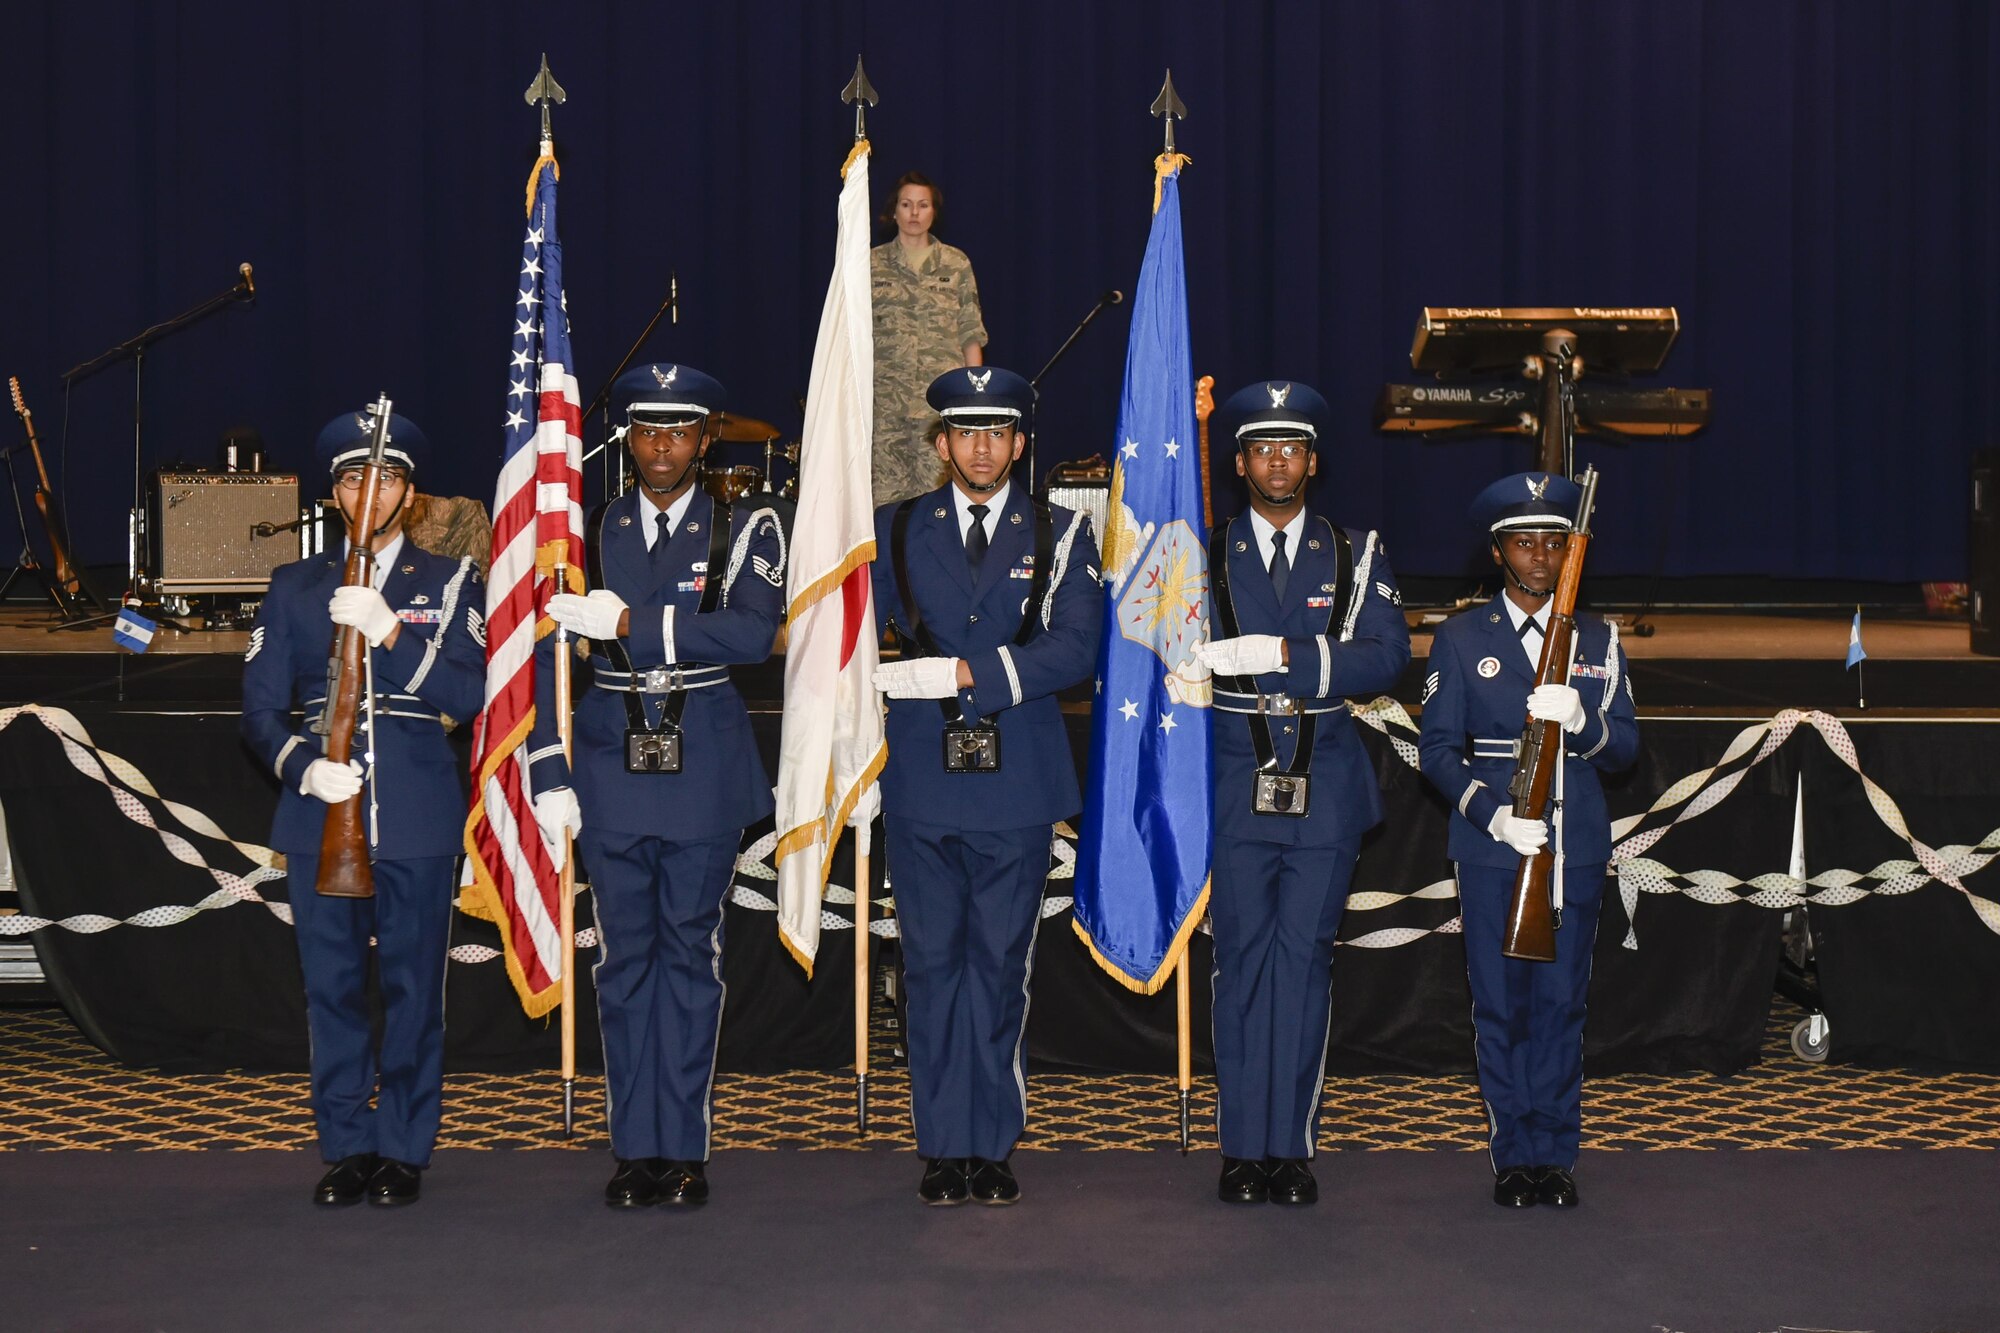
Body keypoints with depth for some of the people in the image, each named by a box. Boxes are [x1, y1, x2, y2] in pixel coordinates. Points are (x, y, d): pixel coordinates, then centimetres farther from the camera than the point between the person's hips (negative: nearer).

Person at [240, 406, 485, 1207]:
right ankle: (346, 1148, 13)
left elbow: (470, 693, -6)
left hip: (418, 816, -2)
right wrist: (304, 767, -12)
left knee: (412, 988, 0)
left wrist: (389, 633, -18)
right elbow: (261, 705, 7)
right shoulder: (294, 587, 13)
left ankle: (403, 1150, 10)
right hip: (321, 811, 2)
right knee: (332, 985, 3)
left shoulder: (450, 584, 8)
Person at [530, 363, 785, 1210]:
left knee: (690, 952, 3)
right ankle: (635, 1149, 12)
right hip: (613, 767, 2)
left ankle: (684, 1149, 10)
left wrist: (630, 623, -19)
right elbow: (550, 657, 6)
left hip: (704, 767, -1)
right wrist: (550, 777, 0)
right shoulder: (588, 533, 7)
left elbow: (751, 633, -16)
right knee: (624, 957, 5)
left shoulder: (744, 532, 2)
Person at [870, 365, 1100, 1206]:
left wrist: (964, 673, -15)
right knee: (932, 963, 2)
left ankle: (991, 1145, 11)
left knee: (1000, 963, 3)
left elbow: (1073, 649, -7)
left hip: (1018, 780, -1)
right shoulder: (896, 531, 10)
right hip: (922, 775, 1)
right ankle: (944, 1148, 9)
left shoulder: (1060, 536, 6)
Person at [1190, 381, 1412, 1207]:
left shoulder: (1355, 555, 9)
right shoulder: (1204, 555, 8)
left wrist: (1287, 656, -17)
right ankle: (1243, 1148, 6)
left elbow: (1388, 653, -6)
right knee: (1242, 961, 0)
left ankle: (1292, 1148, 7)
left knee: (1305, 960, 1)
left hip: (1326, 788, 1)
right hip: (1235, 787, 0)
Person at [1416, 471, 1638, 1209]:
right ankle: (1513, 1156, 9)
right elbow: (1437, 747, 1)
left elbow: (1625, 746, 6)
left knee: (1563, 999, 2)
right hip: (1492, 844, -1)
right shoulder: (1461, 638, 5)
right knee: (1500, 1003, 0)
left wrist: (1580, 720, -16)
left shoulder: (1598, 640, 11)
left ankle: (1555, 1153, 11)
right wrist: (1493, 812, -13)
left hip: (1576, 844, 1)